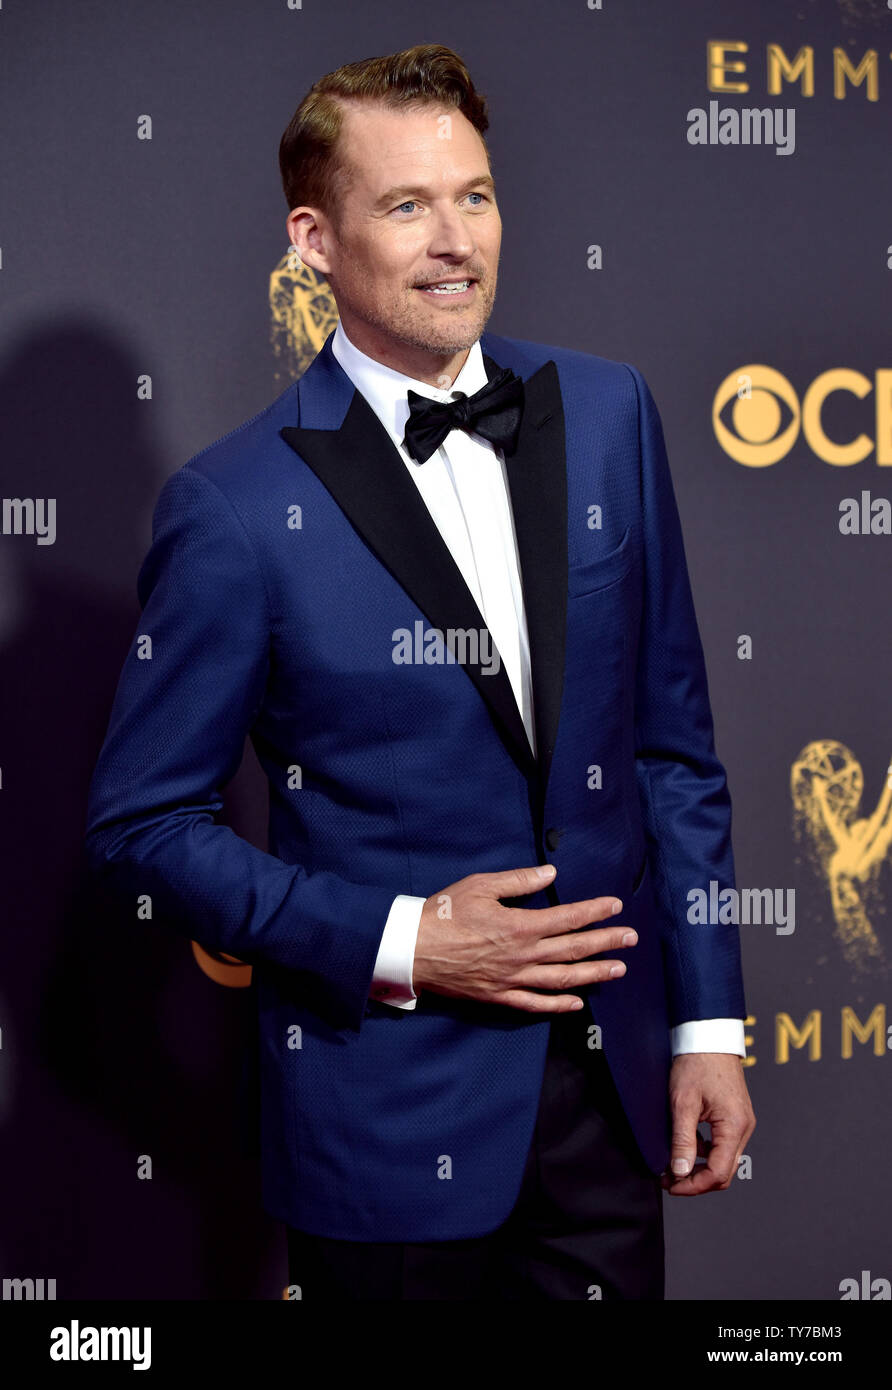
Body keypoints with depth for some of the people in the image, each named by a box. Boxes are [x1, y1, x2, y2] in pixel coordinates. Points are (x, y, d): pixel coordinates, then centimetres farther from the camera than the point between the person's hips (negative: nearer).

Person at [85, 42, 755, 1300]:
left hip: (608, 1084, 4)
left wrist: (707, 1019, 5)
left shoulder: (605, 413, 0)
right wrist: (398, 946, -16)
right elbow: (140, 820, -7)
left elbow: (672, 736, 5)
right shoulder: (236, 510, -14)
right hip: (390, 1117, -4)